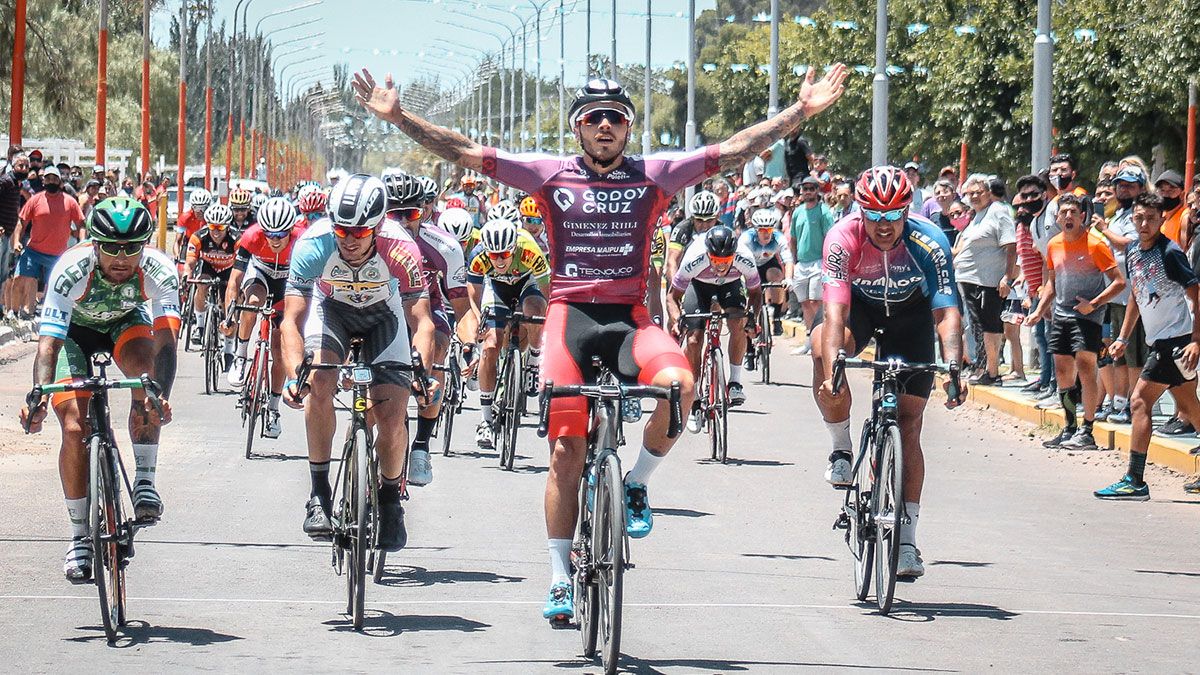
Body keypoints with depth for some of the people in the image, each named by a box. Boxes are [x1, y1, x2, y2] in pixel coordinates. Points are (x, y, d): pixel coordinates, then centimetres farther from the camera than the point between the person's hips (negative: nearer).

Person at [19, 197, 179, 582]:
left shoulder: (159, 270, -34)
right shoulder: (70, 270, -37)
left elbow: (165, 342, -42)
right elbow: (48, 344, -40)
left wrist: (161, 396, -60)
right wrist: (39, 395, -58)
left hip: (126, 321, 1)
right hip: (76, 329, -1)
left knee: (145, 361, -34)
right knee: (74, 427, -15)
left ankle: (145, 481, -22)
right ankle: (80, 537, 0)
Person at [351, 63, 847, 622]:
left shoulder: (654, 175, 3)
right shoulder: (550, 175, 2)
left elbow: (735, 150, -1)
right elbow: (465, 153, -1)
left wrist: (801, 111, -9)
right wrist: (398, 117, -10)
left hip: (629, 317, 0)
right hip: (570, 314, 0)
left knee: (678, 383, -31)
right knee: (566, 451, -4)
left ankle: (637, 484, -5)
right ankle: (560, 579, 7)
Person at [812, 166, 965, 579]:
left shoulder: (929, 243, -30)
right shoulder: (843, 239, -30)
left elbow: (947, 312, -35)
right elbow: (836, 309, -39)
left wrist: (954, 368, -50)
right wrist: (832, 363, -55)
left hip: (912, 313, 0)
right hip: (860, 304, 0)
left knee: (908, 426, -6)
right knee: (824, 348, -34)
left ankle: (907, 537, 0)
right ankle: (841, 448, -13)